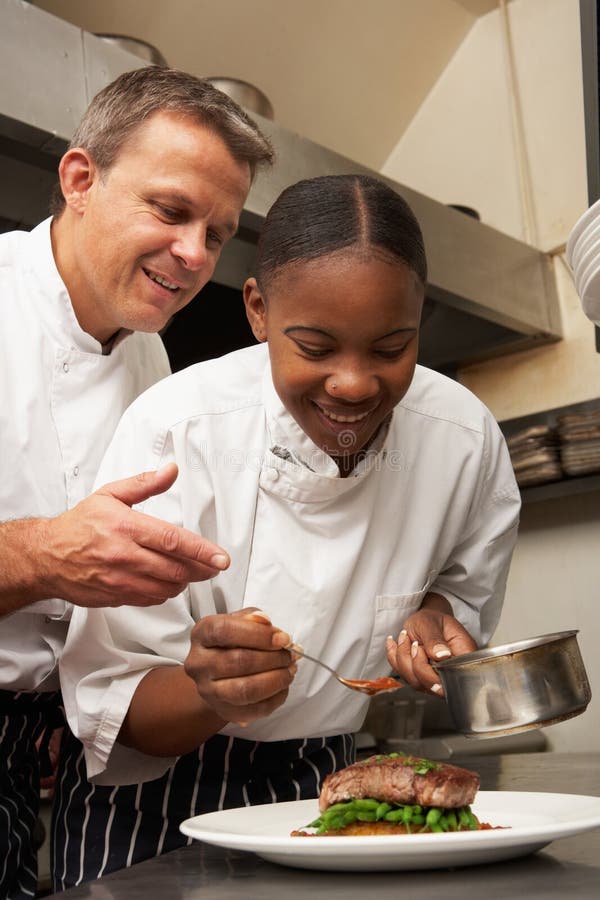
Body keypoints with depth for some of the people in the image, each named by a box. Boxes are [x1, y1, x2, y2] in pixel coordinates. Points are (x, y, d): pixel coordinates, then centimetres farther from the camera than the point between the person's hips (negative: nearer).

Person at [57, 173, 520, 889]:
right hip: (165, 794, -1)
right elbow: (111, 706, -22)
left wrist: (435, 612, -17)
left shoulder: (466, 437, -15)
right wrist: (213, 697, -42)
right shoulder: (171, 432, -25)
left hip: (334, 782, 2)